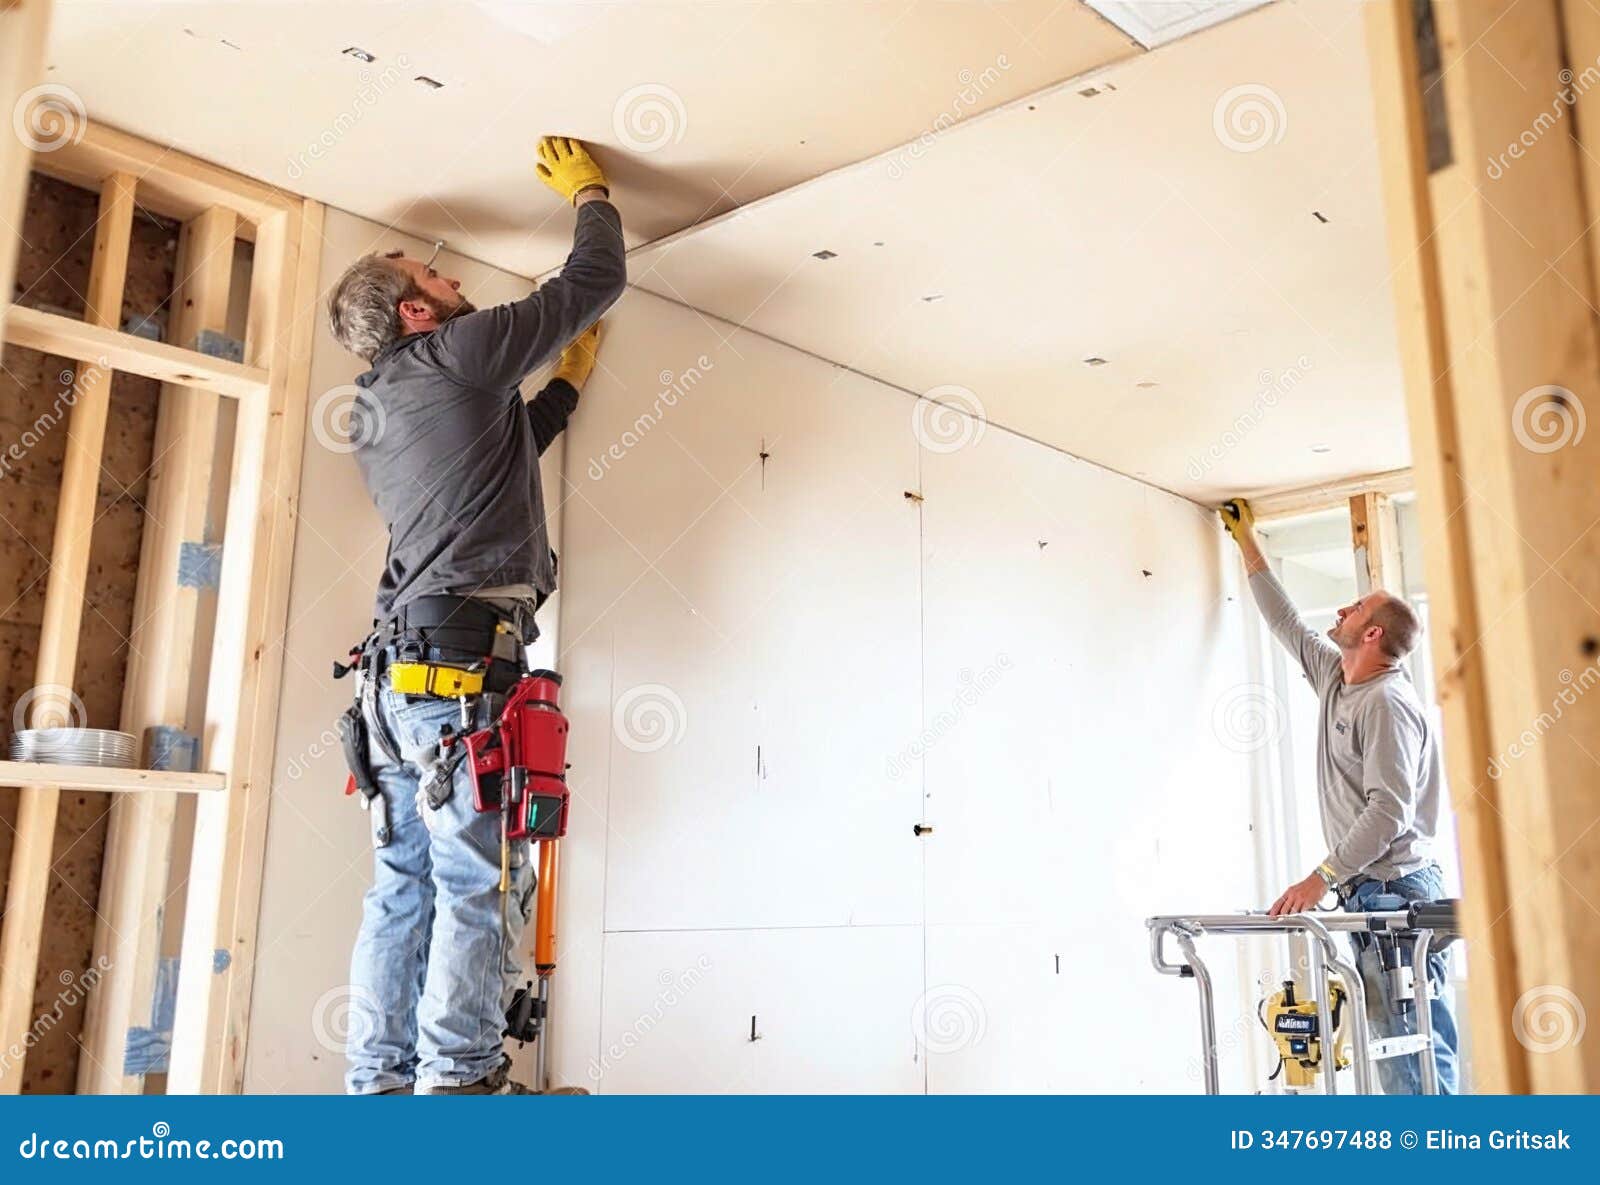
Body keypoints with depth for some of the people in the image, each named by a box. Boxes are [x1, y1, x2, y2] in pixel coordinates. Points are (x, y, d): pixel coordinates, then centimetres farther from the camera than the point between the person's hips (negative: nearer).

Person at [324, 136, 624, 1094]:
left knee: (407, 886, 6)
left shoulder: (379, 409, 24)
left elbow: (504, 447, 37)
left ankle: (382, 1086, 8)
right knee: (482, 882, -9)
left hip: (398, 670, 9)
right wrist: (589, 192, 22)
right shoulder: (455, 353, -1)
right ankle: (460, 1081, -11)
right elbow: (596, 282, 5)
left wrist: (570, 382, 39)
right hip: (466, 657, -9)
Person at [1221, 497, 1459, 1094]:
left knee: (1415, 1043, -9)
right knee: (1392, 1042, 9)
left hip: (1395, 888, -9)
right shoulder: (1337, 680, 15)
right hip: (1367, 893, 9)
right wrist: (1247, 544, 34)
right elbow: (1285, 623, 29)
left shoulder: (1387, 702, -12)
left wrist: (1322, 877, -22)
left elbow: (1390, 809, -20)